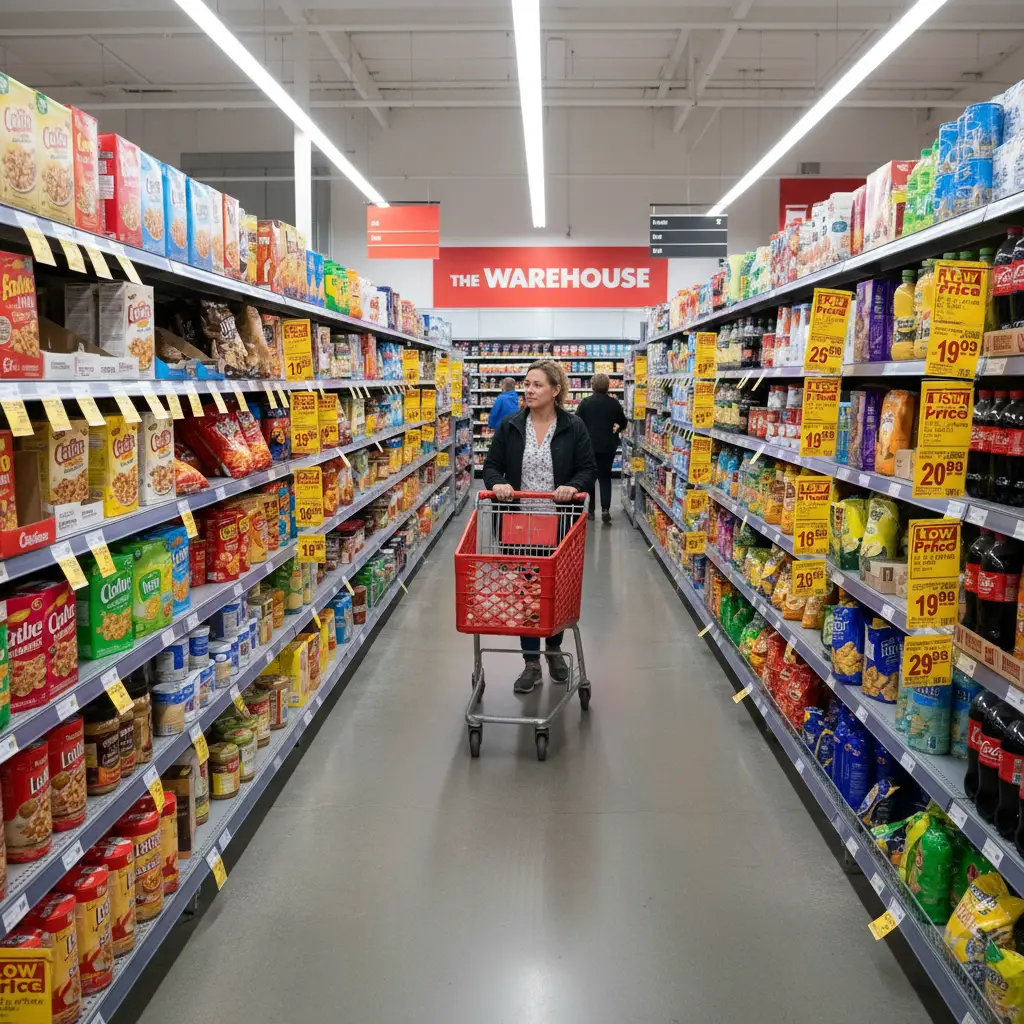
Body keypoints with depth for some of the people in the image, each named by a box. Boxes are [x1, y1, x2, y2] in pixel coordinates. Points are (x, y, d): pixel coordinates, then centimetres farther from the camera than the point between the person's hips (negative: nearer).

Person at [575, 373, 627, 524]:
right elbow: (623, 424, 6)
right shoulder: (614, 403, -4)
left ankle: (591, 509, 18)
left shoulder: (585, 402, -8)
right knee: (605, 477, 6)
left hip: (589, 445, -1)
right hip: (608, 446, 1)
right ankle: (605, 509, -11)